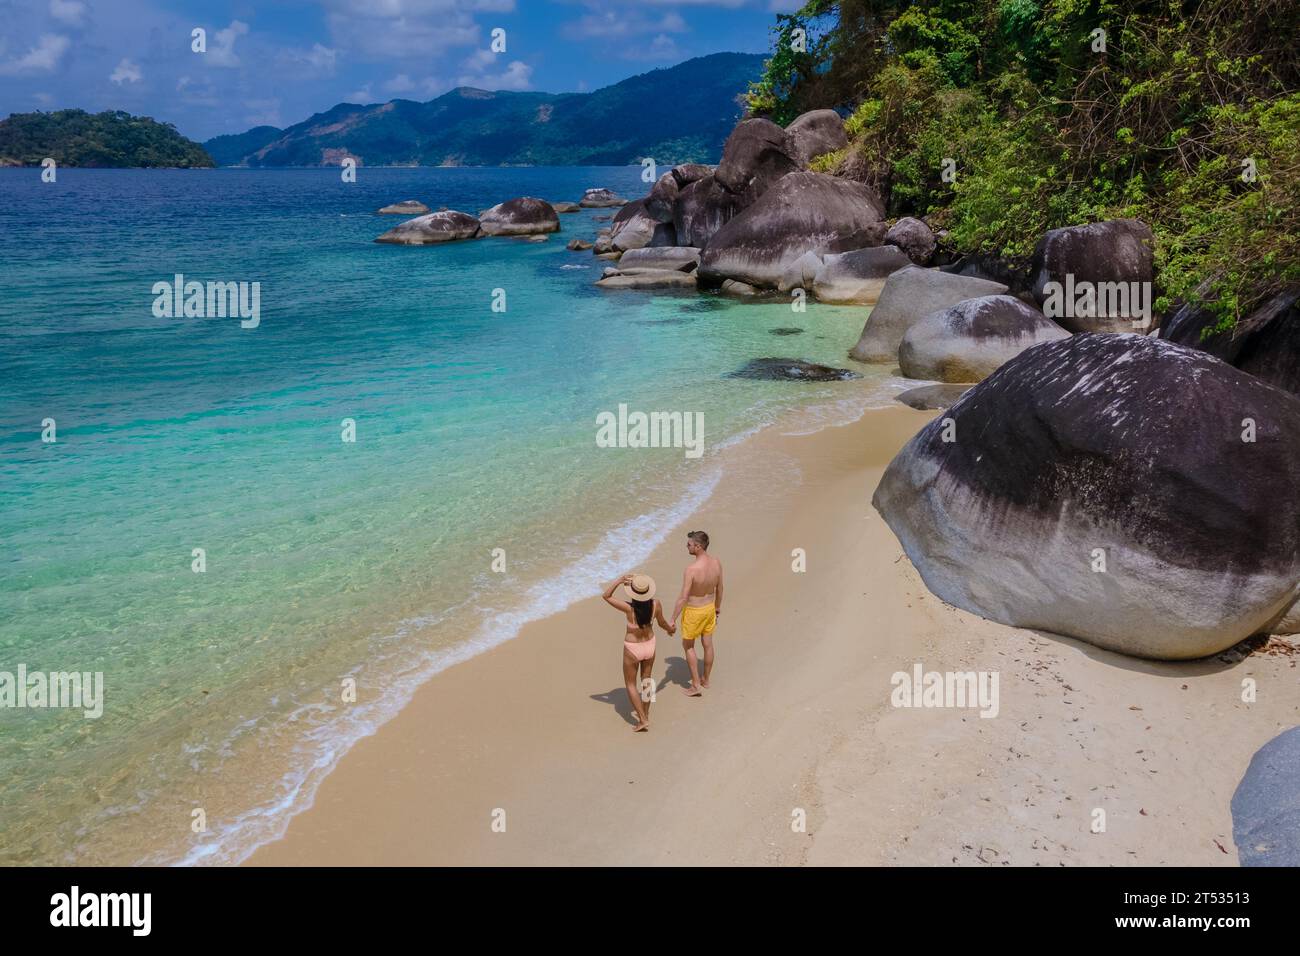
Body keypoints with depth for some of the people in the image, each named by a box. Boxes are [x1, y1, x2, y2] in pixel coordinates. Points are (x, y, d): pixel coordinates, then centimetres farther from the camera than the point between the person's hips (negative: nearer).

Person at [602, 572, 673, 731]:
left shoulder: (629, 608, -31)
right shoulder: (656, 605, -20)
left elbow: (606, 596, -20)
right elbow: (662, 623, 0)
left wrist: (618, 580, -29)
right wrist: (670, 629, 22)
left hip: (632, 649, -4)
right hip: (649, 645, 4)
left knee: (631, 684, 15)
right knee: (646, 680, 24)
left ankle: (643, 719, 12)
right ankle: (645, 714, 36)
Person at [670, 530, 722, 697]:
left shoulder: (691, 569, -31)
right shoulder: (716, 563, -11)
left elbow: (683, 598, -27)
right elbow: (719, 588, 4)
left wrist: (673, 619, -18)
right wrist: (717, 607, 21)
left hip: (693, 611, -6)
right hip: (709, 608, 6)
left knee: (688, 646, 14)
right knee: (708, 644, 20)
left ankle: (695, 685, 17)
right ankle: (706, 679, 38)